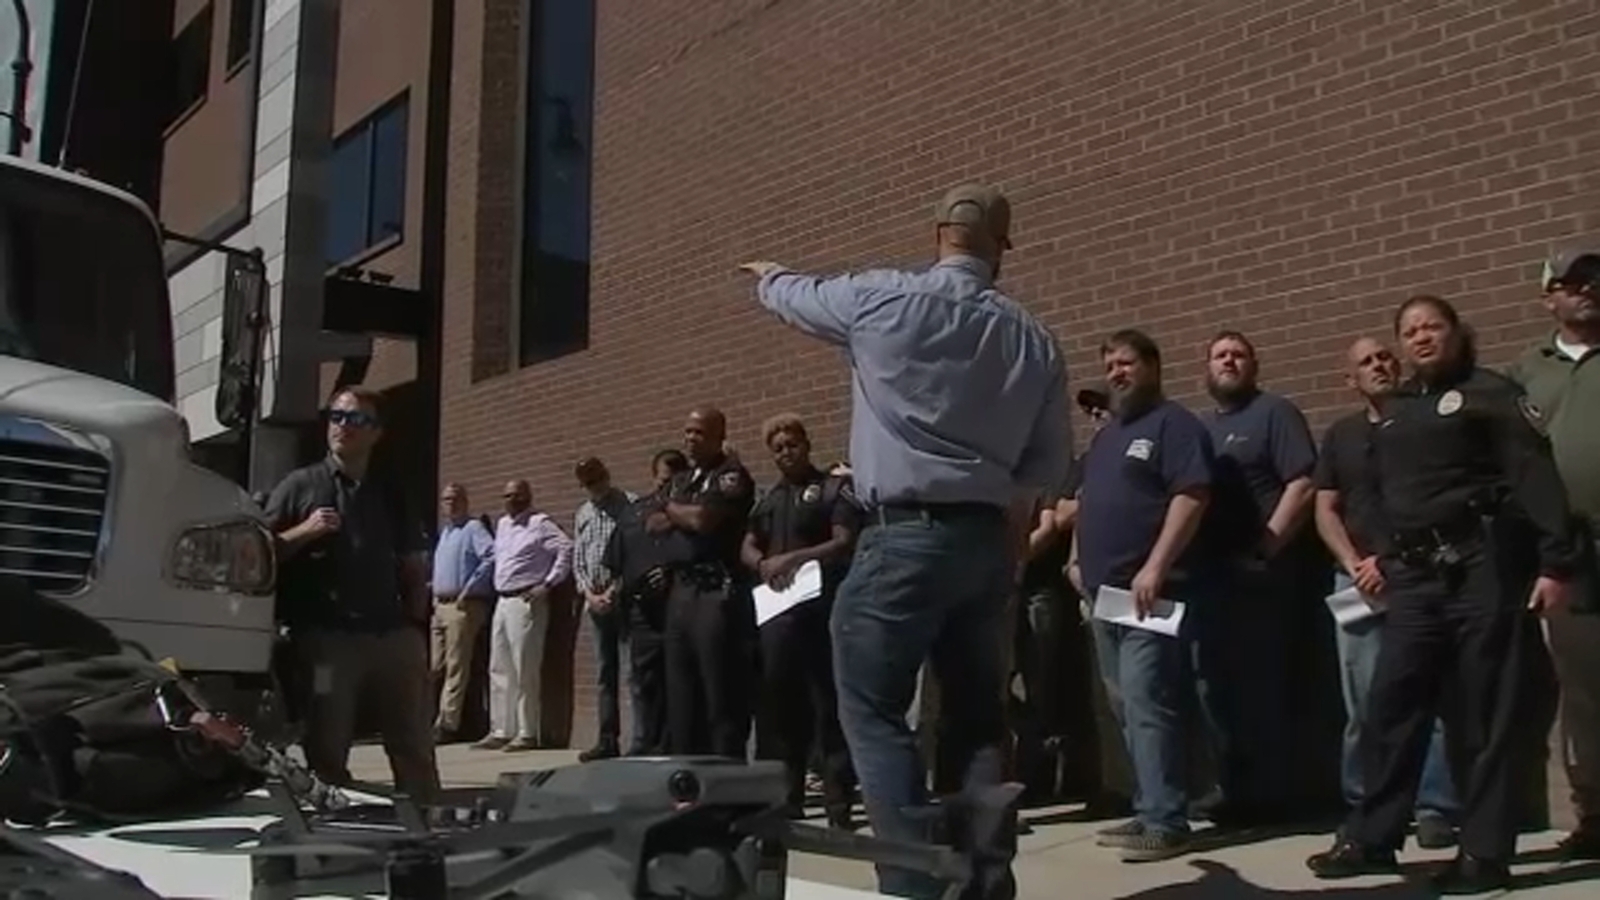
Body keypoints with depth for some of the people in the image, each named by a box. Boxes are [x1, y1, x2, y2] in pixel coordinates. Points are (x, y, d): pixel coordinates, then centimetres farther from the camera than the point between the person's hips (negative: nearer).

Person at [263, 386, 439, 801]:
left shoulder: (391, 494, 18)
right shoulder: (300, 486, 8)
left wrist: (415, 622, 6)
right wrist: (305, 532, -11)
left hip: (393, 636, 3)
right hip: (325, 638, -3)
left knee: (414, 747, 5)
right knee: (326, 754, 1)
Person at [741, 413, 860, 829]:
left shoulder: (834, 489, 2)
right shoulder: (769, 499, 21)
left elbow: (845, 544, -9)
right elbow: (747, 548, 18)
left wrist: (793, 559, -16)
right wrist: (764, 565, -4)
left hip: (822, 607, -6)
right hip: (775, 608, 6)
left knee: (829, 703, -4)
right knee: (776, 702, 9)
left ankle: (839, 801, -1)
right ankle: (783, 797, 19)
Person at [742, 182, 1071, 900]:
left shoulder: (882, 299, -5)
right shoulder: (1033, 340, 5)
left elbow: (798, 297, 16)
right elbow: (1051, 463, 11)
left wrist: (767, 275, 39)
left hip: (906, 537, -5)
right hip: (990, 539, 5)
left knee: (873, 709, 0)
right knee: (978, 715, 12)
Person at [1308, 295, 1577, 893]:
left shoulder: (1489, 394, -1)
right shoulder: (1392, 412, 19)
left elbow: (1536, 477, -9)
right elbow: (1377, 492, 22)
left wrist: (1555, 562, -17)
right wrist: (1373, 554, 11)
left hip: (1482, 566, -6)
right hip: (1414, 575, 6)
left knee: (1482, 714, -1)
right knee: (1390, 706, 4)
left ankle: (1485, 852, 6)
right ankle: (1371, 837, 13)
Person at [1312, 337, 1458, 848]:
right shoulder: (1341, 436, 17)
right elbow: (1325, 509, 13)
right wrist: (1355, 564, -4)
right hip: (1358, 582, 3)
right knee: (1364, 707, 1)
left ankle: (1435, 809, -3)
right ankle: (1365, 808, 9)